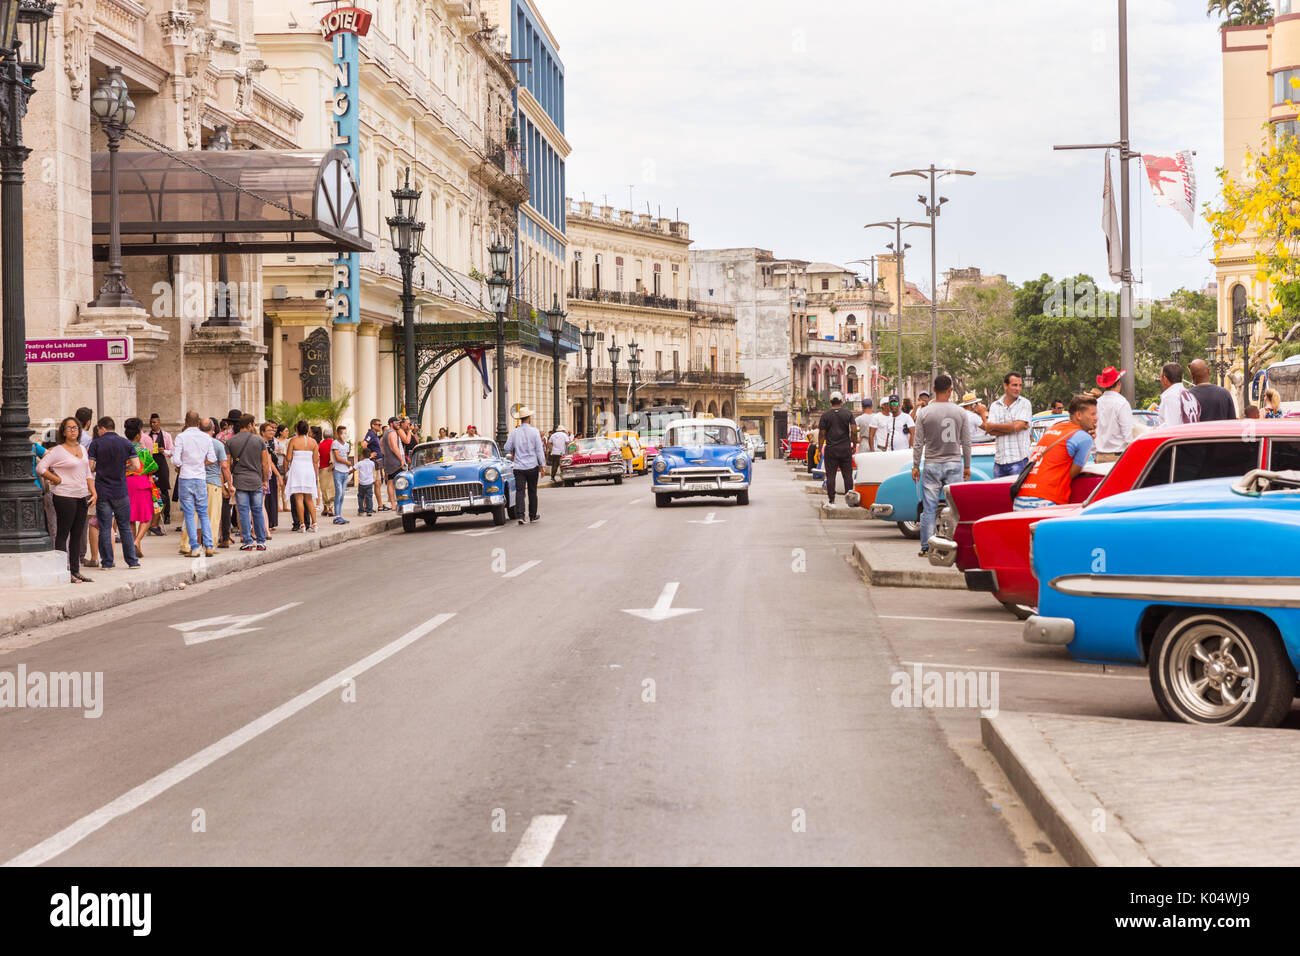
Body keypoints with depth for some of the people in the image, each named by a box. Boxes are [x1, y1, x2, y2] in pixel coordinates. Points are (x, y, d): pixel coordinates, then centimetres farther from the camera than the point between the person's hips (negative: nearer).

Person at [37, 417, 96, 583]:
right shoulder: (57, 451, -7)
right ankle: (65, 572, -3)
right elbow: (40, 468, -12)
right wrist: (58, 480, -10)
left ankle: (75, 571, 15)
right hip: (65, 496, -7)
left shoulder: (82, 449, 15)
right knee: (63, 534, -3)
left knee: (77, 535, 10)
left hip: (82, 497, 7)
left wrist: (93, 492, 11)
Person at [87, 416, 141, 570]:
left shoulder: (96, 444, -3)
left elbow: (89, 467, -7)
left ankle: (107, 562, 3)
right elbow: (136, 466, -4)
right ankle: (132, 561, 8)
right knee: (125, 527, 9)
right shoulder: (126, 443, 2)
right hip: (121, 492, 1)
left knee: (104, 528, 3)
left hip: (102, 492, -1)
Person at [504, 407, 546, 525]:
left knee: (519, 491, -3)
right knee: (532, 492, 11)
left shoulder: (514, 432, 1)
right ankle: (532, 516, 19)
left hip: (519, 467, 1)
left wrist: (511, 455, 25)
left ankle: (520, 515, -19)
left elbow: (507, 448, 3)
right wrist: (542, 465, 0)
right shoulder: (534, 432, -5)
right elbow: (539, 450, -6)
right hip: (532, 466, -1)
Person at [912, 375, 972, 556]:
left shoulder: (924, 413, -4)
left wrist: (915, 466, 8)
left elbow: (918, 443, -1)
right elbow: (966, 443, 4)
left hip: (932, 466, -1)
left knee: (929, 509, 2)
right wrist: (967, 467, 14)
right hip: (954, 464, 1)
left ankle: (927, 547, 3)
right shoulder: (961, 413, -1)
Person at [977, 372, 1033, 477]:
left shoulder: (1024, 403, 1)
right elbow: (991, 431, -1)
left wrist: (993, 426, 0)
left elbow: (1016, 427, -11)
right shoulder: (995, 406, 11)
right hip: (999, 460, 4)